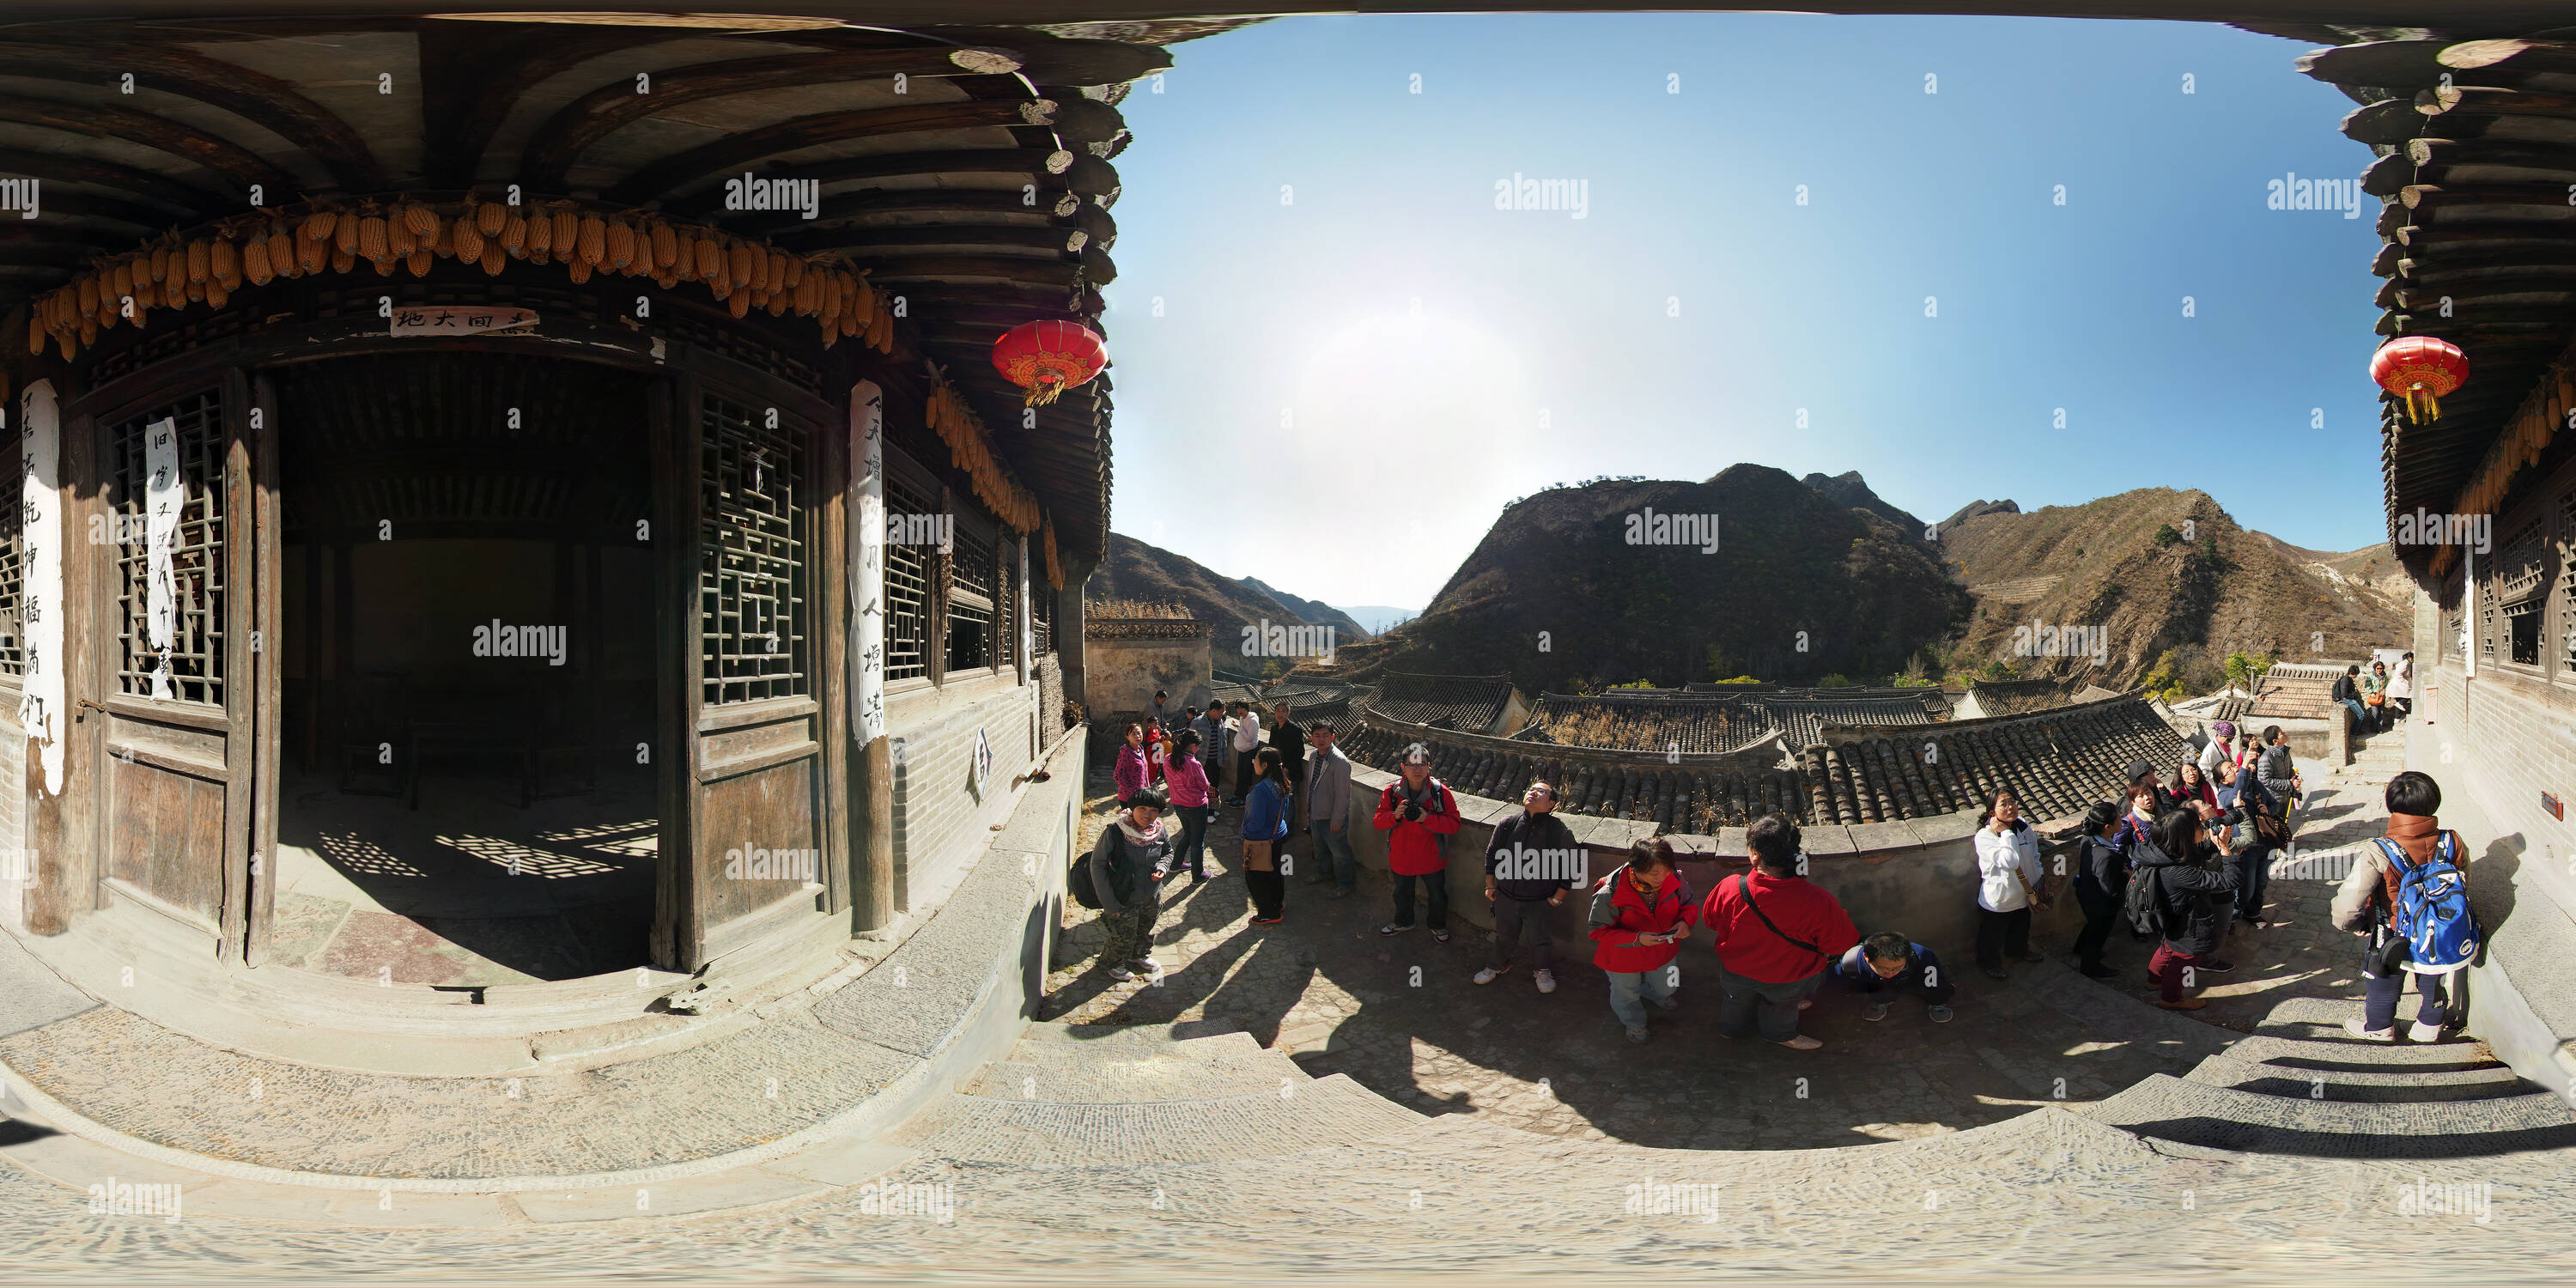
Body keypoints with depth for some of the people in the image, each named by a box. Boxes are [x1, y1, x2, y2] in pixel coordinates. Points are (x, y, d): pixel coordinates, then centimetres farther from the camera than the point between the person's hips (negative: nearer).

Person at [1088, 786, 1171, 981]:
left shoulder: (1159, 831, -13)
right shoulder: (1114, 832, -28)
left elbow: (1167, 852, 10)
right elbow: (1097, 865, -20)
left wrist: (1161, 868, -14)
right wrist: (1109, 903, -19)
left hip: (1151, 898, 5)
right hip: (1123, 900, -5)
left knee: (1145, 931, 29)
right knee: (1123, 937, 16)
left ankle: (1140, 956, 60)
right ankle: (1113, 963, 48)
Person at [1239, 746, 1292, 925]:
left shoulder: (1261, 789, -31)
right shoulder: (1281, 785, -4)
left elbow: (1257, 822, -26)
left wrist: (1245, 831, -8)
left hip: (1261, 841, -8)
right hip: (1278, 835, 8)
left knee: (1255, 877, 8)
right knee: (1274, 871, 24)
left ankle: (1269, 914, 16)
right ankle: (1278, 905, 41)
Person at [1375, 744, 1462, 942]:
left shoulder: (1440, 792, -17)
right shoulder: (1392, 791, -11)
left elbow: (1454, 824, -18)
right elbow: (1378, 822, -7)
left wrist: (1427, 818, -30)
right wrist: (1395, 815, -28)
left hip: (1431, 858, -2)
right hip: (1401, 857, 2)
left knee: (1437, 895, 19)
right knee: (1402, 893, 25)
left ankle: (1438, 926, 46)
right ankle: (1403, 922, 52)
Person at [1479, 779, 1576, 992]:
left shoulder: (1560, 831, -17)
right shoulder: (1507, 824, -8)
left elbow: (1572, 867, -7)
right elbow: (1491, 855, 7)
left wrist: (1557, 898, -5)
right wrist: (1490, 886, 10)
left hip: (1539, 901, -3)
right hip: (1506, 896, 3)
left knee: (1540, 939, 13)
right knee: (1504, 936, 21)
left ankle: (1542, 971, 41)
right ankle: (1497, 965, 48)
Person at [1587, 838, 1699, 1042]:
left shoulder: (1674, 880, -26)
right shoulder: (1609, 895, -37)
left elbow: (1689, 904, -5)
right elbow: (1599, 930, -25)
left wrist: (1685, 921, -29)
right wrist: (1636, 939, -37)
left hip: (1661, 950, 4)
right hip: (1623, 955, -4)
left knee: (1665, 987, 32)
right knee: (1626, 993, 26)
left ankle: (1656, 995, 71)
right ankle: (1632, 1022, 62)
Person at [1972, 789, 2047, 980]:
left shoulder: (2023, 826, -9)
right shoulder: (1984, 836, -31)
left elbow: (2034, 852, 10)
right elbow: (2010, 861, -41)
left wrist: (2037, 881, 5)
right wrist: (2006, 833, -37)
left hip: (2023, 897, 6)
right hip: (1997, 900, -6)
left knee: (2020, 930, 31)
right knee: (1993, 938, 17)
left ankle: (2018, 951, 60)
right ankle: (1990, 963, 43)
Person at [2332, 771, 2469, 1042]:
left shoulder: (2378, 854, -32)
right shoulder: (2453, 843, -20)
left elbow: (2346, 909, -33)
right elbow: (2463, 884, -1)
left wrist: (2358, 924, -10)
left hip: (2392, 940, -3)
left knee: (2383, 985, 25)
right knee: (2432, 981, 30)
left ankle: (2378, 1028, 48)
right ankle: (2430, 1026, 52)